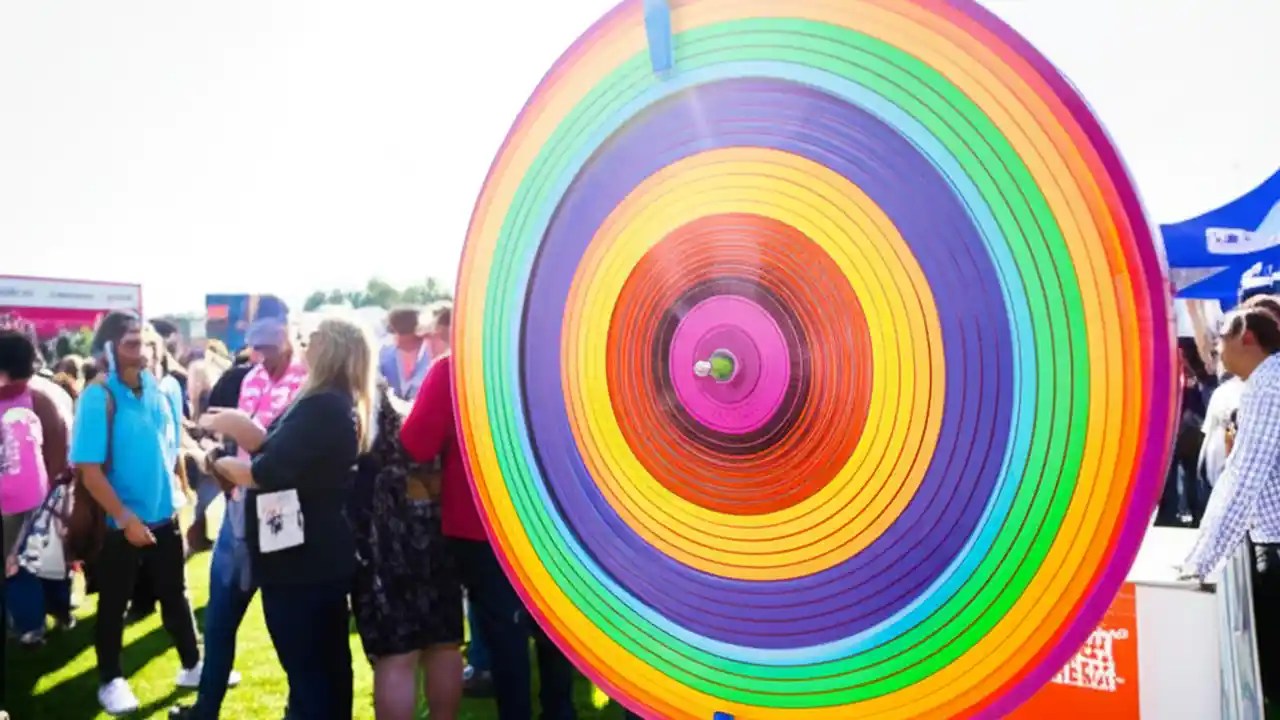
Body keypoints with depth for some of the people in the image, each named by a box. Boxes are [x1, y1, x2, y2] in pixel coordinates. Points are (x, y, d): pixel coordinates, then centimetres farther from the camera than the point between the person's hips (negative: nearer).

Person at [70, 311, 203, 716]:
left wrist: (180, 497, 8)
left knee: (175, 596, 17)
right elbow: (89, 470, -18)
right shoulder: (98, 397, -16)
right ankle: (111, 681, 29)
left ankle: (192, 666, 31)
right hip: (120, 523, -5)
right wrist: (126, 519, -18)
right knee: (113, 604, 12)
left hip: (164, 516, 5)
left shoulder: (159, 387, -1)